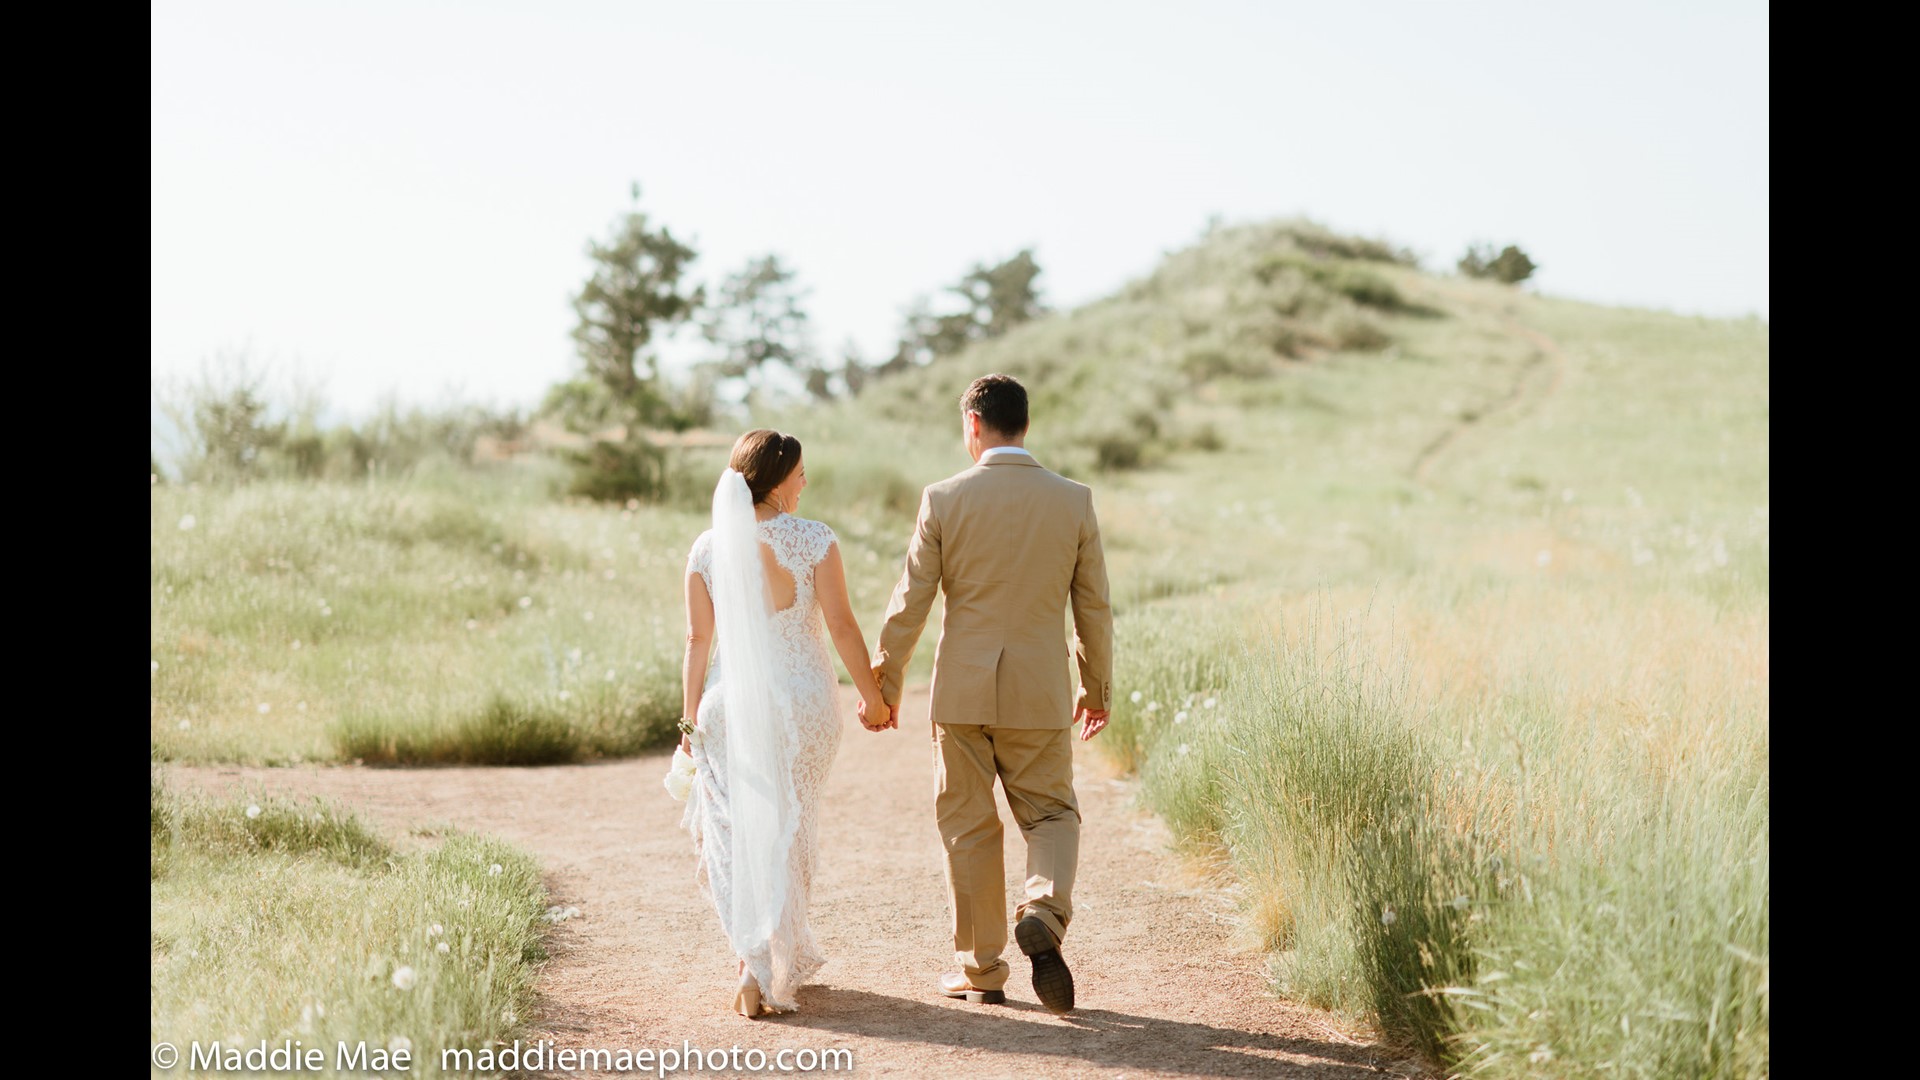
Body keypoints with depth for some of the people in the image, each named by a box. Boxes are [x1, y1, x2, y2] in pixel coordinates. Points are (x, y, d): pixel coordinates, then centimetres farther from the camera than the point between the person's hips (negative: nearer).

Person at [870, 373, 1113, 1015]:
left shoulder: (944, 499, -7)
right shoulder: (1074, 501, -3)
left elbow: (910, 603, -4)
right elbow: (1093, 607, 3)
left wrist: (885, 684, 7)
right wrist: (1097, 685, 16)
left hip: (961, 691, -1)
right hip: (1040, 695, 1)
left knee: (968, 828, 10)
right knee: (1051, 815, 13)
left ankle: (981, 969, 15)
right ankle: (1044, 913, -15)